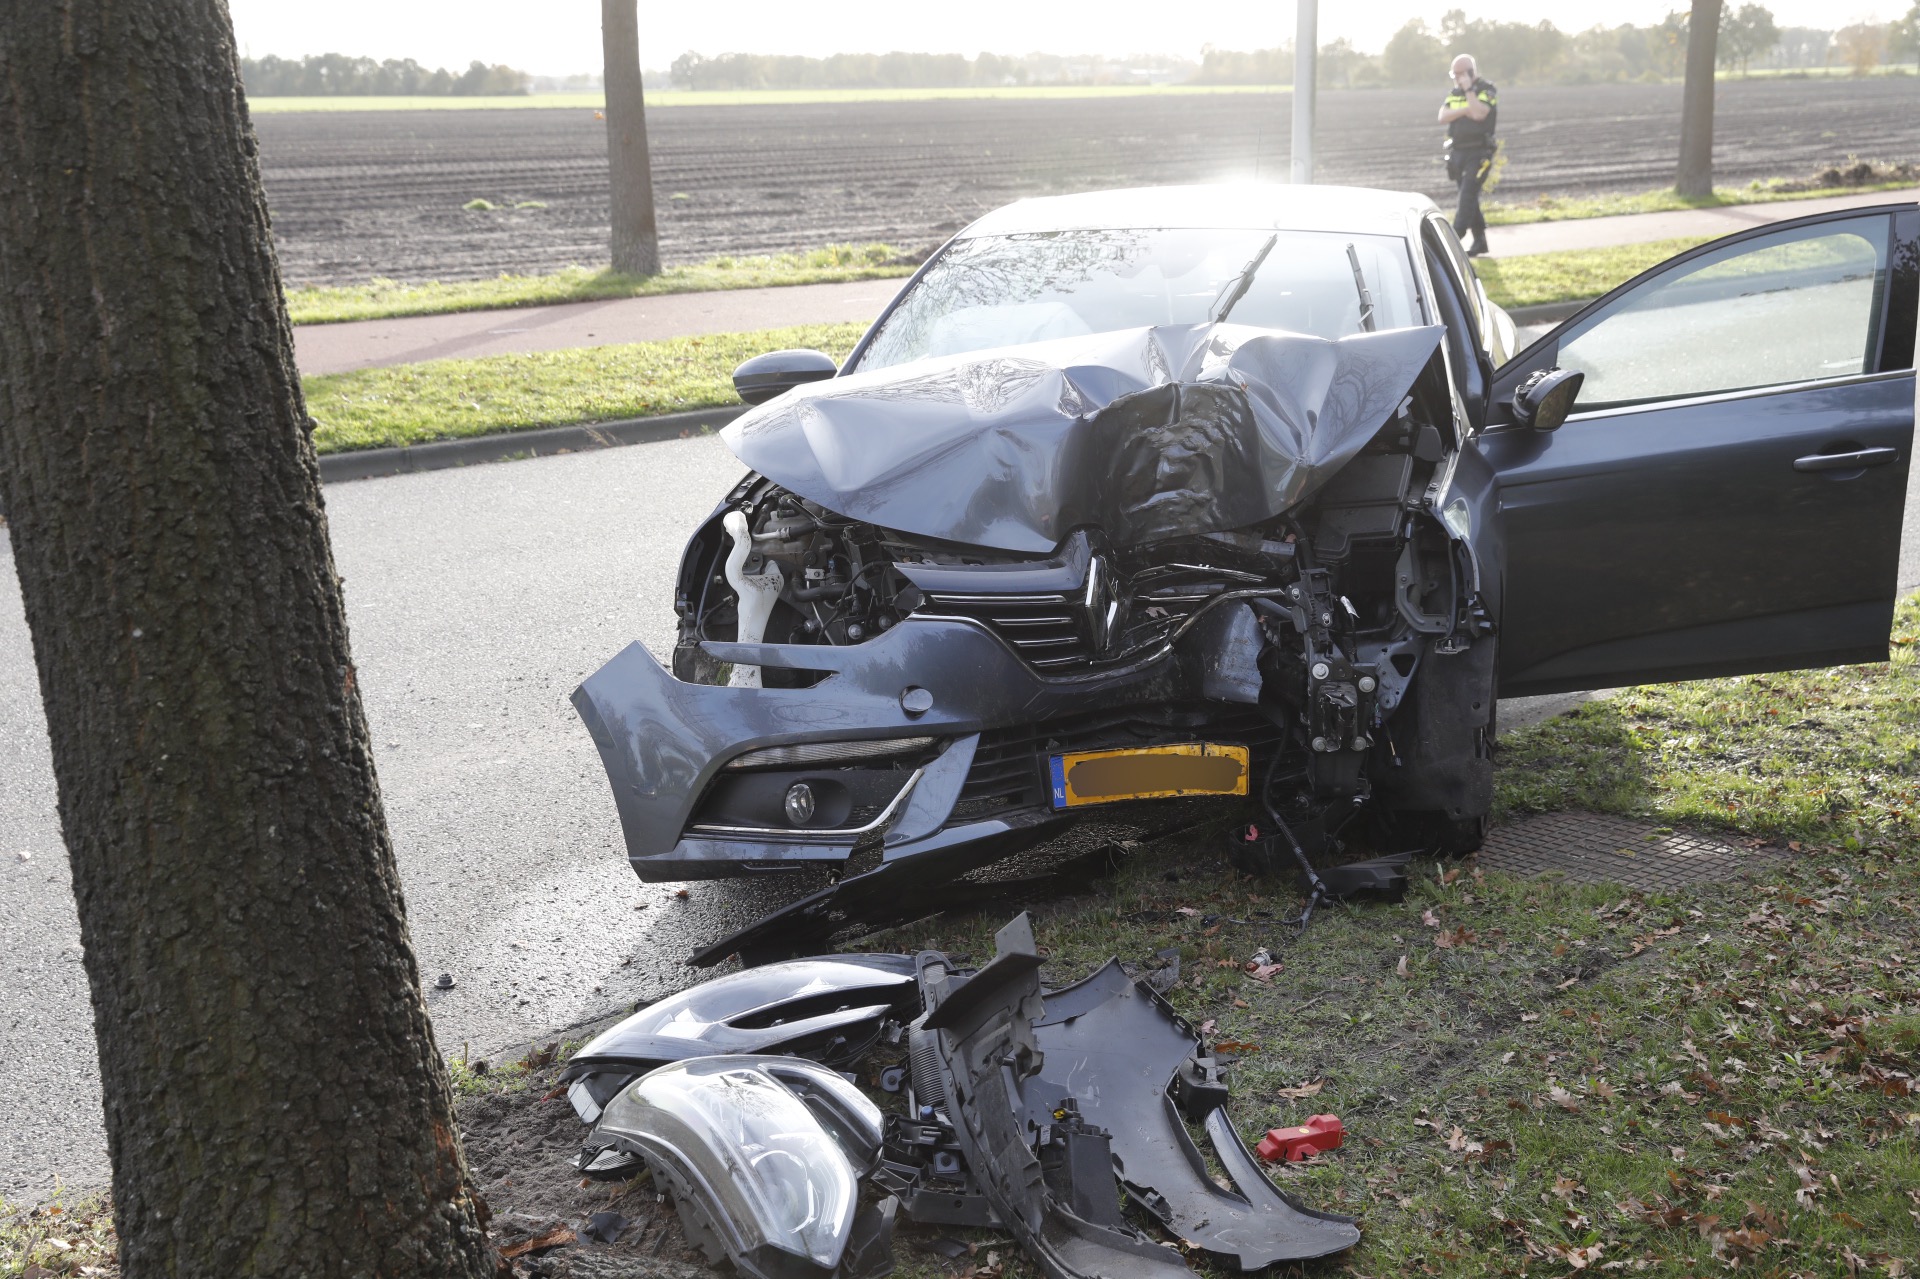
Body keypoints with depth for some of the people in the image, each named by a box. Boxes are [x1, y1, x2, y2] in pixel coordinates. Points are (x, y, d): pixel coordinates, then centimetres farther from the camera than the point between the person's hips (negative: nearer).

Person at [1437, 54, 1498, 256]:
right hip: (1458, 152, 7)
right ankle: (1479, 240, 18)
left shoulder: (1487, 92, -5)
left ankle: (1456, 236, -24)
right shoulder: (1454, 94, 14)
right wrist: (1465, 110, -15)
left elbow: (1479, 113, -22)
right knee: (1468, 197, 10)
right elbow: (1443, 117, -1)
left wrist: (1468, 89, -17)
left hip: (1478, 153, -7)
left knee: (1468, 194, -17)